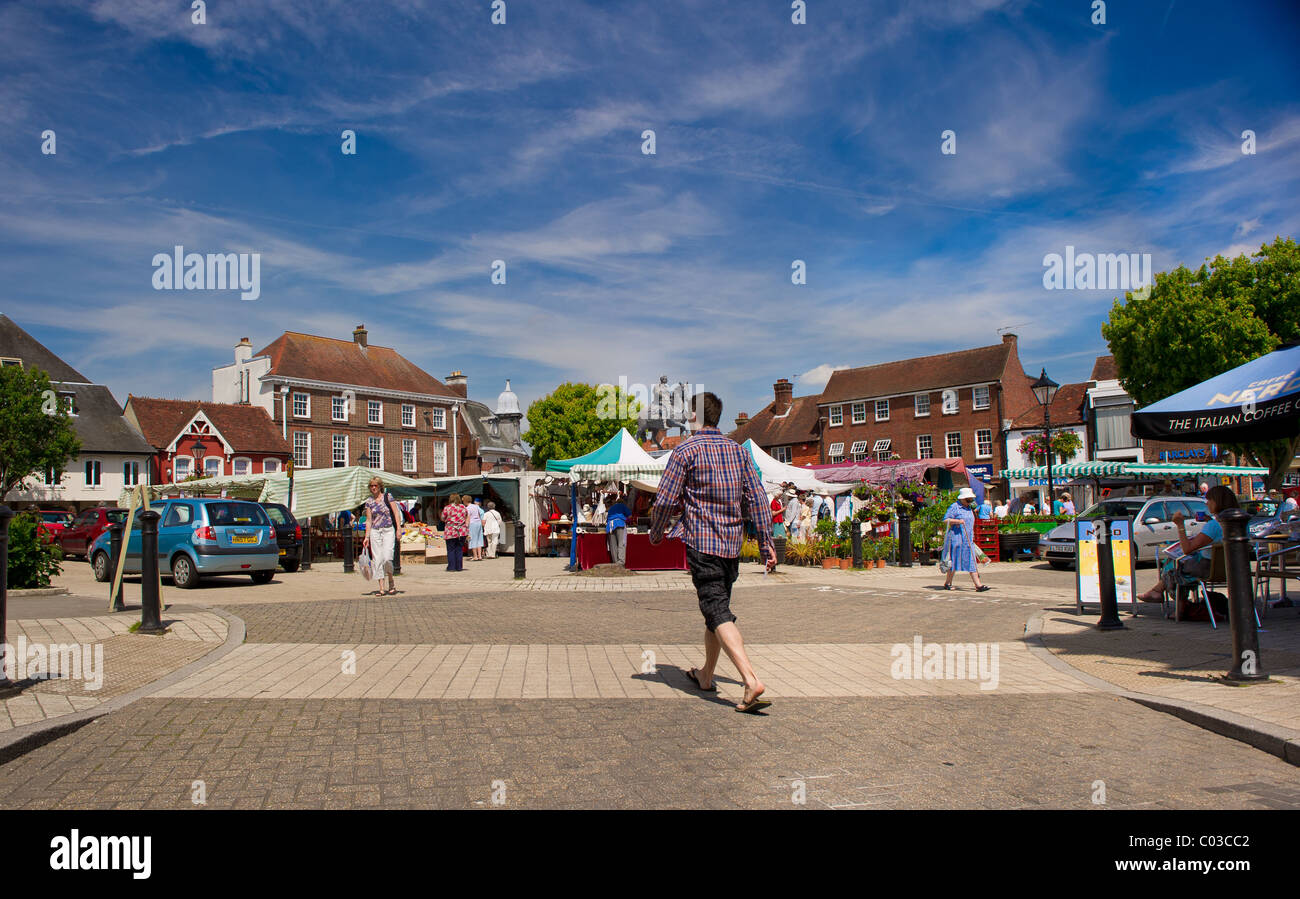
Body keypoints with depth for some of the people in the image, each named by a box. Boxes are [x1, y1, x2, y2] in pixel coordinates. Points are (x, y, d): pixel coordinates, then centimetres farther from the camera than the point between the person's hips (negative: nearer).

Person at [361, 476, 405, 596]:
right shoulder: (369, 502, 9)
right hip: (375, 532, 3)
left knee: (387, 557, -15)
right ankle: (381, 588, 3)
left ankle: (391, 582, 8)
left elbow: (396, 513, 0)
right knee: (377, 559, -2)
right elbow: (368, 520, 10)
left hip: (388, 530, -3)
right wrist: (367, 537, 5)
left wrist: (398, 529, -8)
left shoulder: (388, 497, 1)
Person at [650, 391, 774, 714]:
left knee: (718, 612, -11)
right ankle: (705, 676, 32)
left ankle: (752, 681, -26)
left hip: (701, 542, -6)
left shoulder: (686, 449, -6)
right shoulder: (738, 450, 11)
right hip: (732, 543, 6)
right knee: (718, 607, 18)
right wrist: (766, 542, 11)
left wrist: (655, 534, 9)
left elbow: (665, 500, -8)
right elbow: (757, 500, 8)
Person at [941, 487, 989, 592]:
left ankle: (978, 585, -5)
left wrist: (972, 535, 26)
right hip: (956, 537, -7)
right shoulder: (954, 507, -7)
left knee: (971, 561, 0)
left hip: (968, 539, 7)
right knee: (954, 560, 0)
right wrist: (958, 521, -25)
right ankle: (948, 583, 12)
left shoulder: (968, 508, 17)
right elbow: (945, 520, -12)